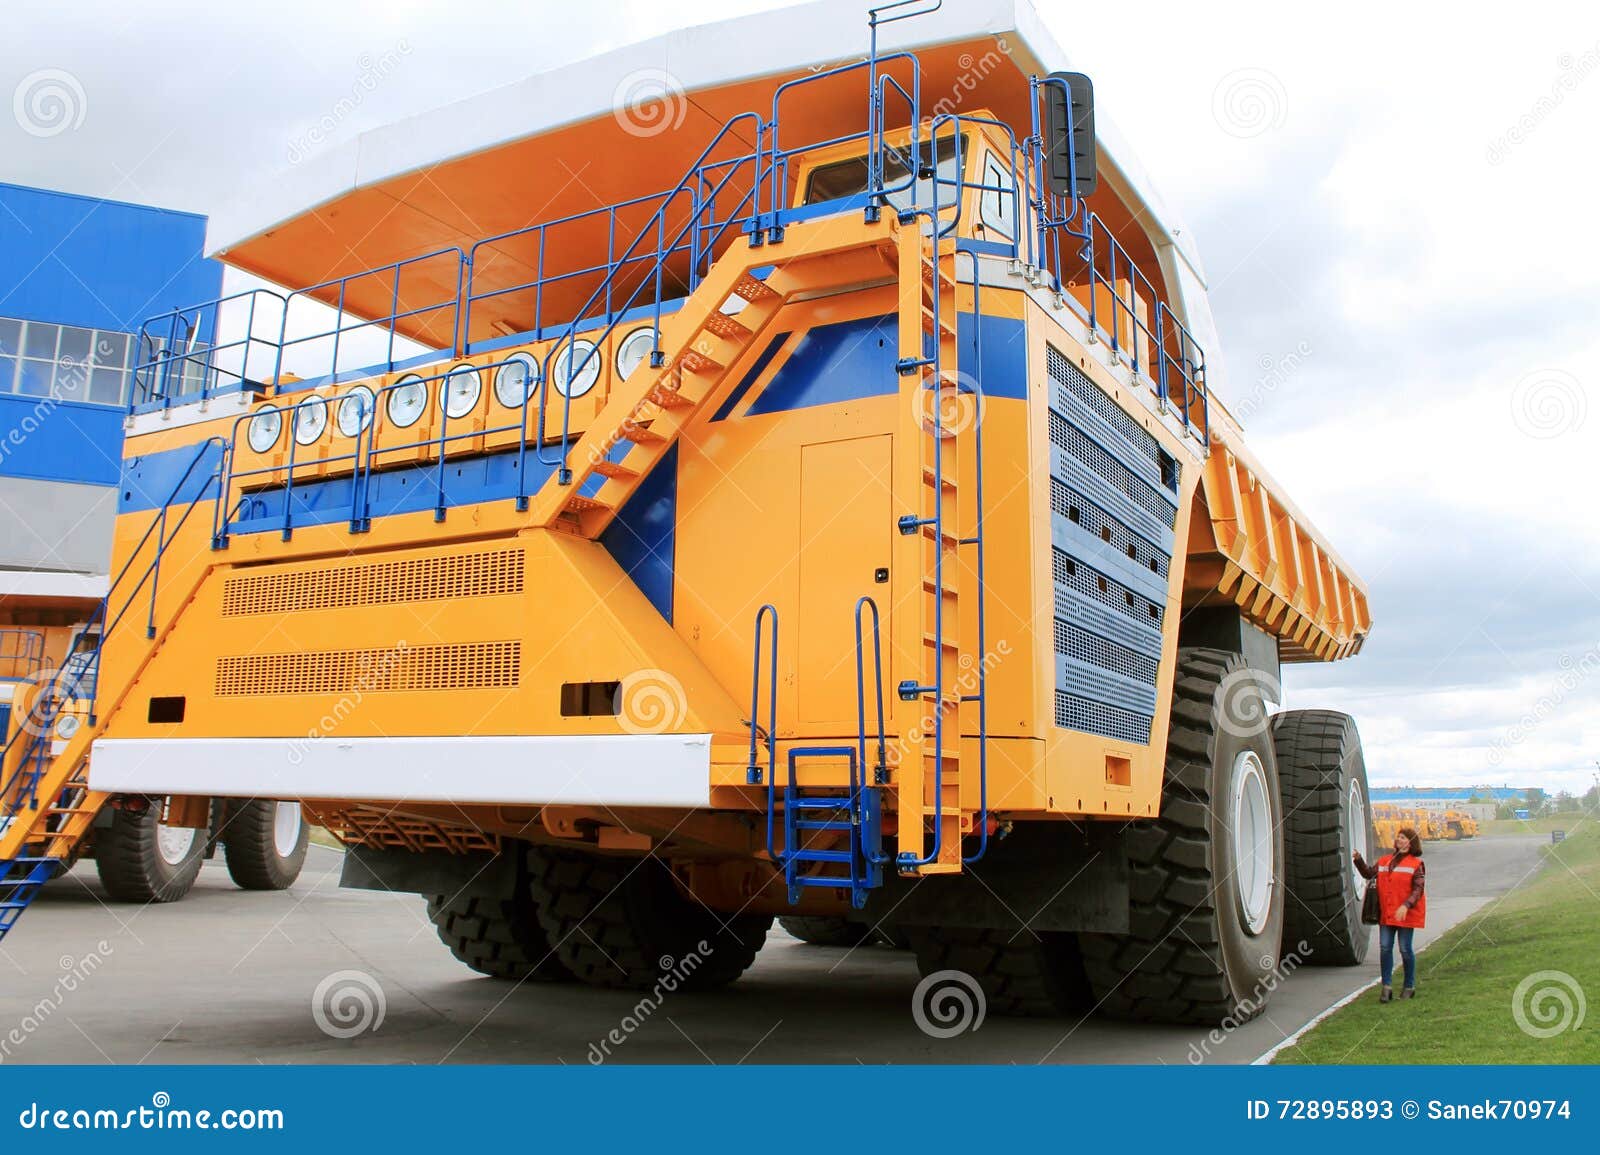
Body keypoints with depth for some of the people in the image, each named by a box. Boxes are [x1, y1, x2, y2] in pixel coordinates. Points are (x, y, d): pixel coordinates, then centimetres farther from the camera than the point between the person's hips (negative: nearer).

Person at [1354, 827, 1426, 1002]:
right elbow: (1369, 874, 19)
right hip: (1386, 913, 5)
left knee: (1405, 949, 2)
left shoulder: (1416, 863, -4)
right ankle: (1387, 987, 3)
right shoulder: (1384, 861, 11)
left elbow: (1418, 889, -10)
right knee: (1385, 948, 0)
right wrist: (1359, 860, 3)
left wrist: (1406, 905, -23)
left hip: (1406, 914, -4)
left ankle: (1409, 986, 19)